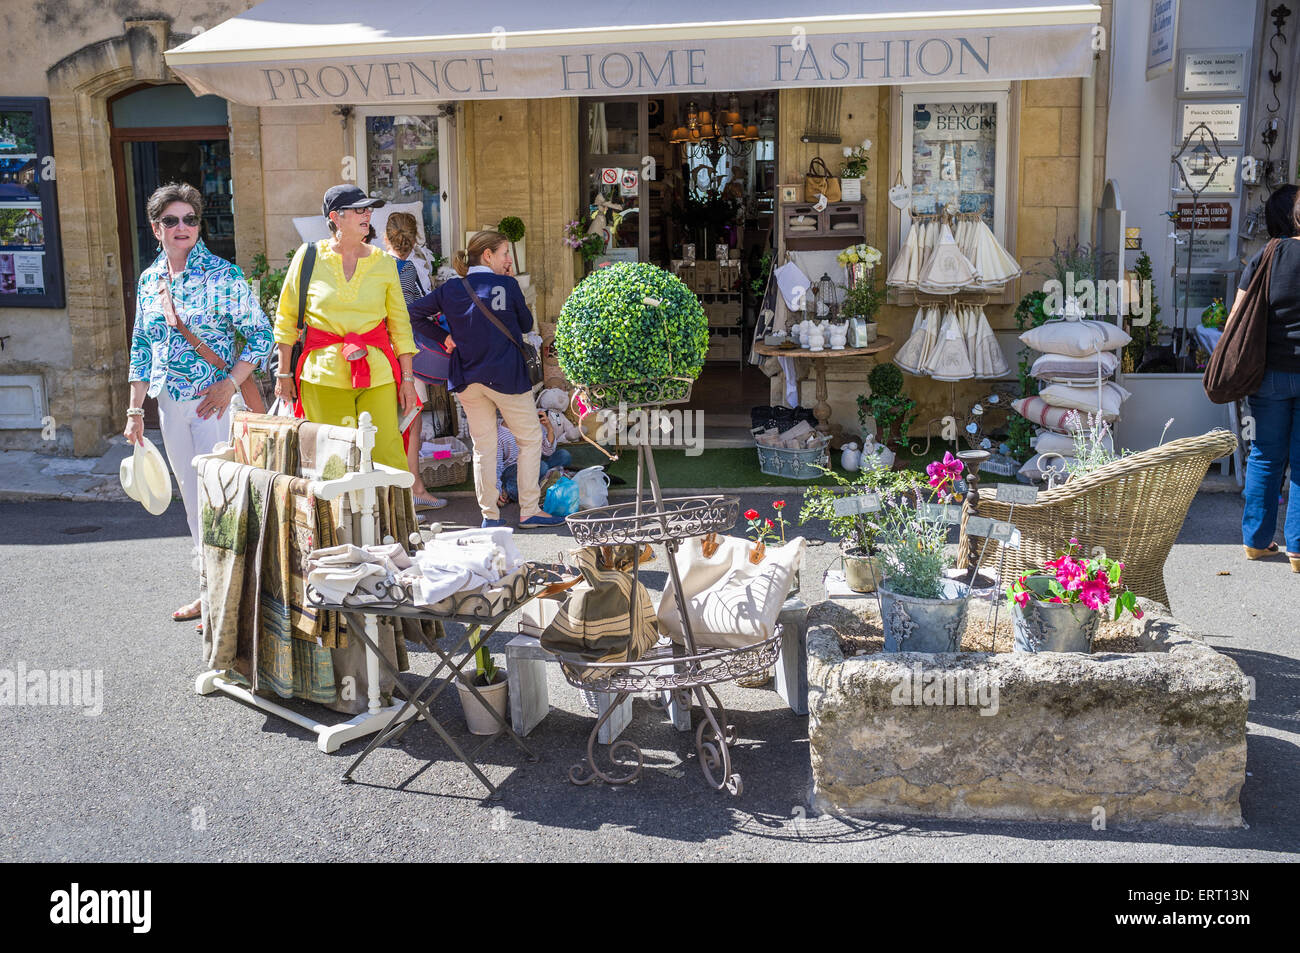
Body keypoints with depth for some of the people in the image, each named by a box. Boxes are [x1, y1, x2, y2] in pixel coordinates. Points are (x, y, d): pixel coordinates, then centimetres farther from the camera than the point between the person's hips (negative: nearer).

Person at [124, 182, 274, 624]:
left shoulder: (224, 276, -8)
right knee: (192, 497, 12)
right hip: (170, 403, 6)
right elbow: (141, 348, 14)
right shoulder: (148, 280, 8)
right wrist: (135, 410, 12)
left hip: (214, 402, -6)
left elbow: (261, 334, -8)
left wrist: (230, 384, -17)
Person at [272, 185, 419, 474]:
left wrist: (407, 378, 9)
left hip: (377, 374, 1)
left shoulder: (384, 263, 8)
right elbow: (286, 317, 10)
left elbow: (400, 323, 13)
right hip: (324, 375, -1)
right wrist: (284, 373, 7)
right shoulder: (309, 256, 3)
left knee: (389, 458, -9)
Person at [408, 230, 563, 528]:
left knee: (483, 446, 11)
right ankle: (529, 511, 6)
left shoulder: (450, 289, 3)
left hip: (467, 378, 4)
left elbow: (414, 313, 2)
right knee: (530, 439, 9)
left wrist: (443, 337, 6)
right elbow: (526, 324, 6)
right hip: (505, 376, -4)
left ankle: (490, 515, 11)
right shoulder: (507, 285, -7)